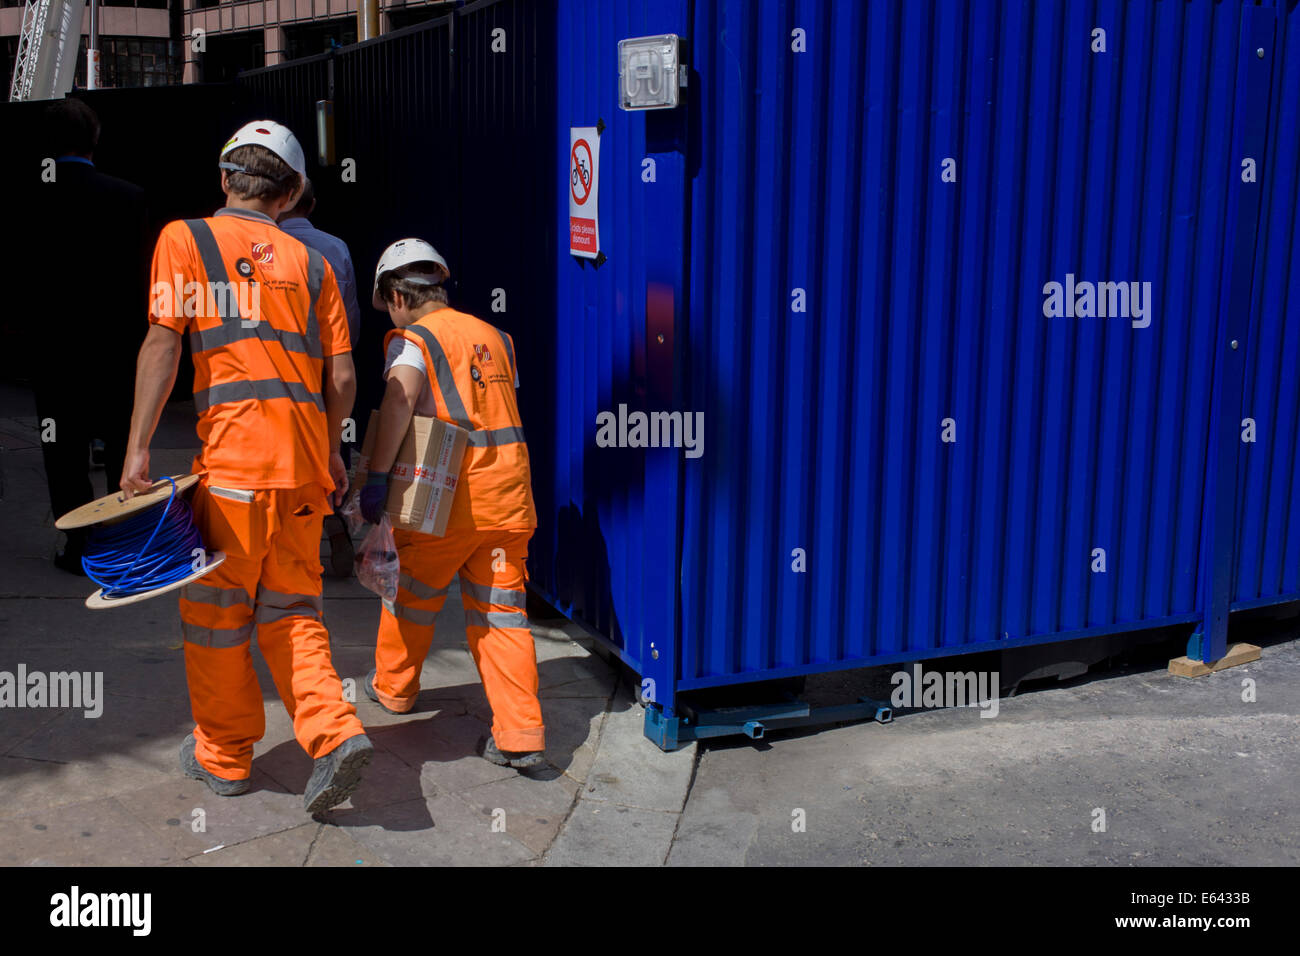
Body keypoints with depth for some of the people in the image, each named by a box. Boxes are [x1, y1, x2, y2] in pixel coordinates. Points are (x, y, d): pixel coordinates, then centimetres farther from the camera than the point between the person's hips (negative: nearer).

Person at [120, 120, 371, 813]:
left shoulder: (185, 239, 6)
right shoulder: (309, 261, 16)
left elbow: (164, 342, -6)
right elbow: (341, 377, 10)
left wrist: (138, 446, -6)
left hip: (234, 455, -4)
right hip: (304, 459, 4)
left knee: (214, 606, 10)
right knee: (290, 609, 13)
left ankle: (223, 755, 22)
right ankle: (335, 734, -4)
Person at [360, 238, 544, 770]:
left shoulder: (413, 338, -4)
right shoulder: (492, 336, 18)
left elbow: (399, 399, -22)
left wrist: (376, 476, -26)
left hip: (450, 492, -5)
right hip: (509, 487, 6)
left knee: (414, 590, 17)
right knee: (500, 609, 6)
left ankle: (393, 687, 38)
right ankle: (521, 736, 0)